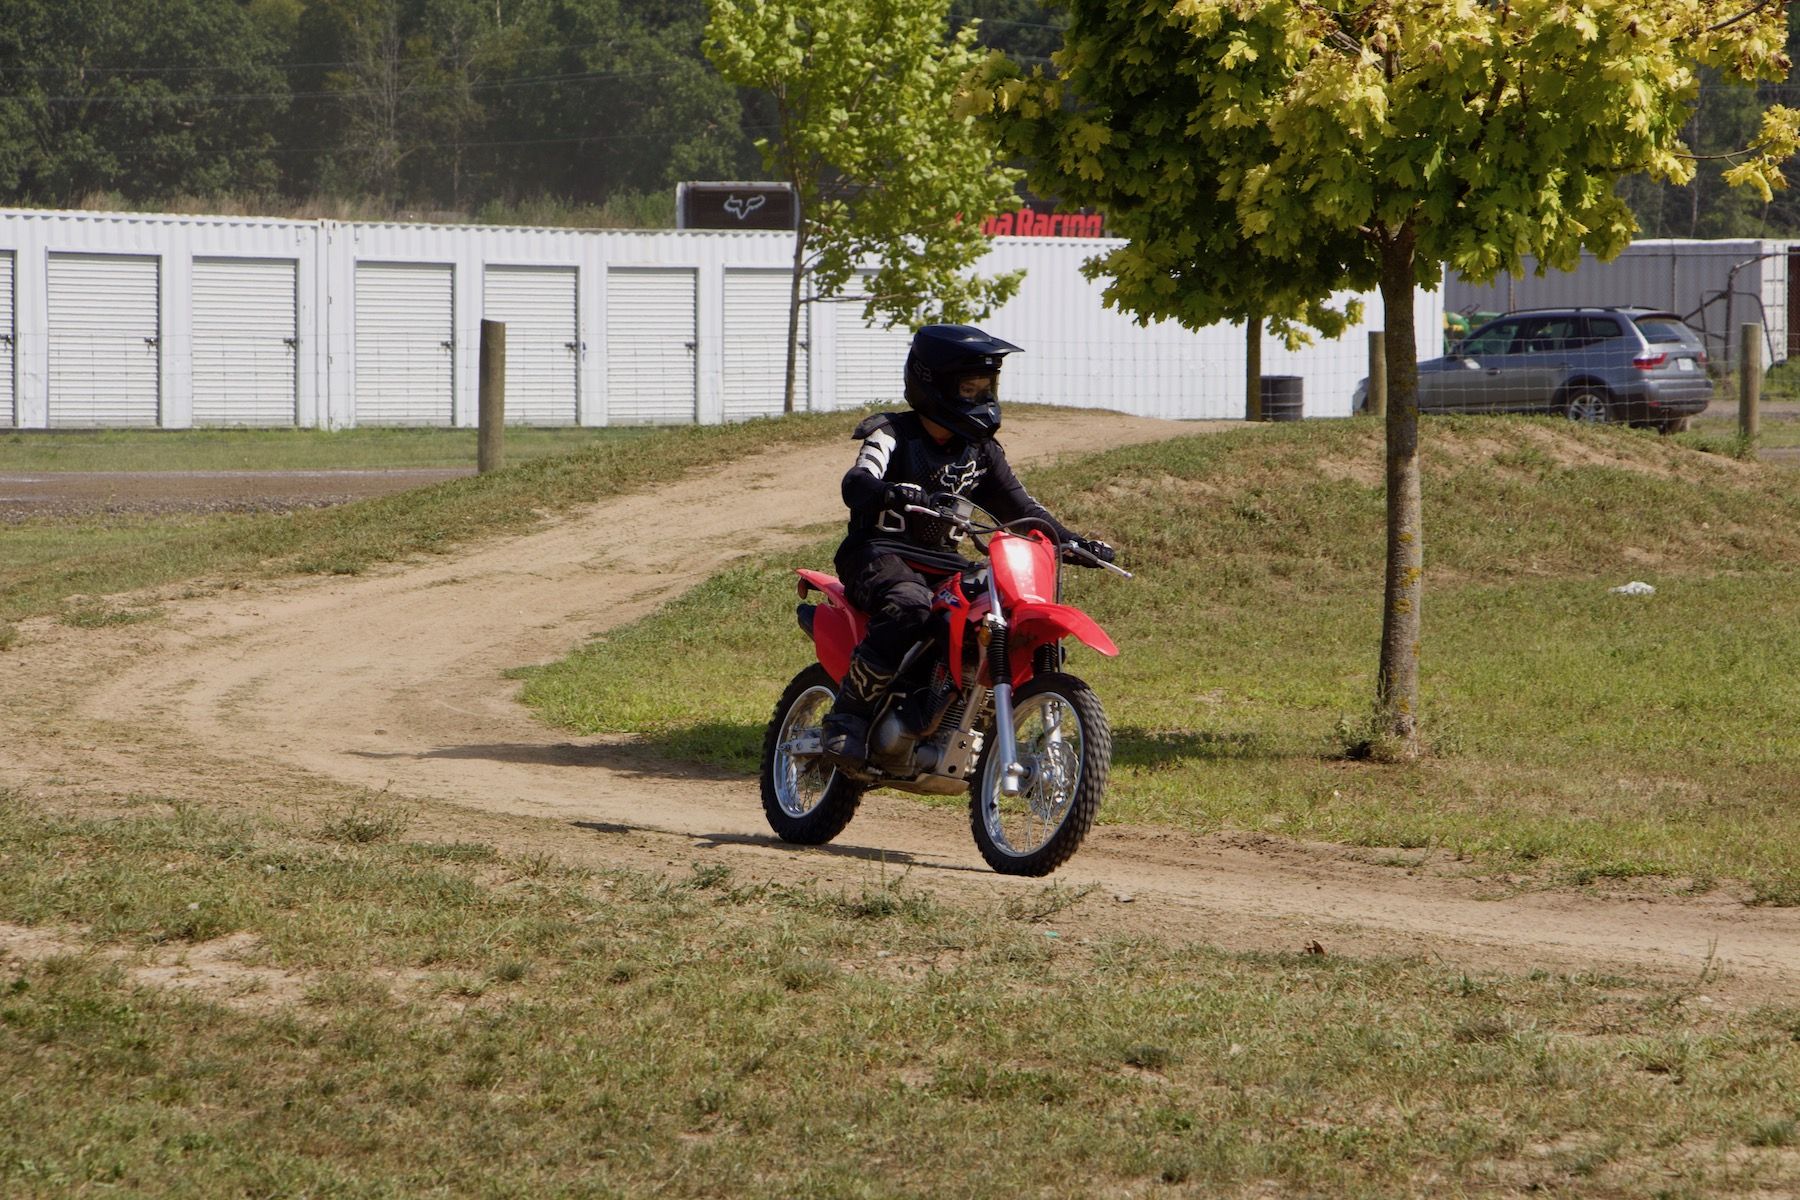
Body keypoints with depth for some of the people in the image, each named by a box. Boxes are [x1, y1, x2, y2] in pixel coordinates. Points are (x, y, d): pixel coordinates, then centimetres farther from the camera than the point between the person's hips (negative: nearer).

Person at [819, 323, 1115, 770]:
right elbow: (856, 484, -22)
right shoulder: (892, 435, -4)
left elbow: (1020, 507, 16)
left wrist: (1073, 542, -1)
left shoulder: (981, 451, 15)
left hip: (944, 565, 6)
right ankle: (847, 714, -32)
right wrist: (900, 494, -45)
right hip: (880, 553, -6)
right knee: (910, 606, -40)